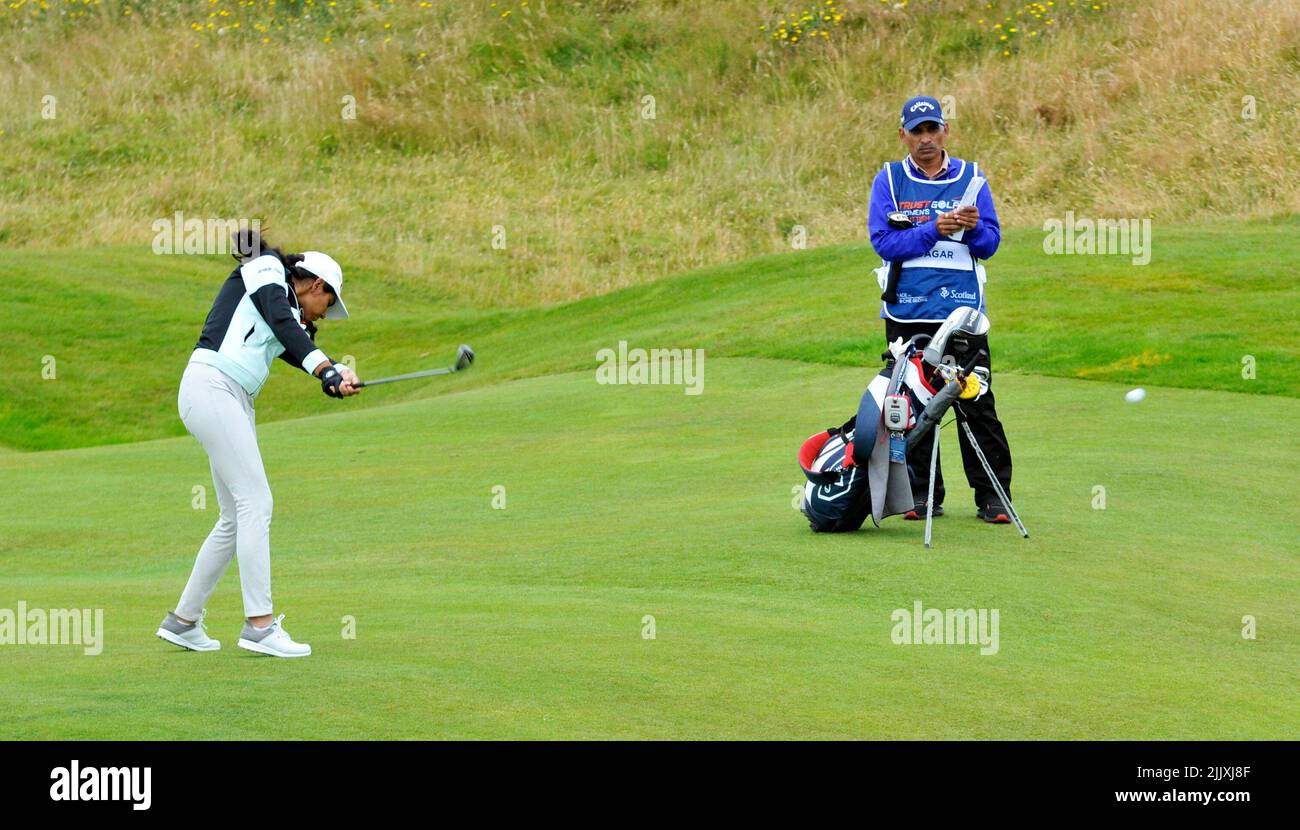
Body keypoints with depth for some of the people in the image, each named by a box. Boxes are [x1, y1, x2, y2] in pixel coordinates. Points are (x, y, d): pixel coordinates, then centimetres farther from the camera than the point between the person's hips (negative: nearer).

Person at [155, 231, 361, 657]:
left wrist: (338, 374, -9)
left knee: (236, 517, 11)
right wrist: (325, 367, -26)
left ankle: (183, 621, 20)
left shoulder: (292, 318, 25)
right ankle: (259, 624, -16)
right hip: (211, 386, -9)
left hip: (236, 401, 9)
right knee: (255, 502, -13)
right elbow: (280, 320, -15)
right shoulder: (265, 268, 2)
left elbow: (306, 354, 12)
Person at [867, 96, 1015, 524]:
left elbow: (991, 243, 6)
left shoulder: (971, 177, 10)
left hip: (962, 310, 0)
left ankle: (991, 494, 0)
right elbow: (884, 242, -5)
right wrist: (934, 229, -16)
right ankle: (922, 493, 13)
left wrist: (974, 228, -15)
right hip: (906, 311, 0)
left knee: (977, 404, -4)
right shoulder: (889, 180, 6)